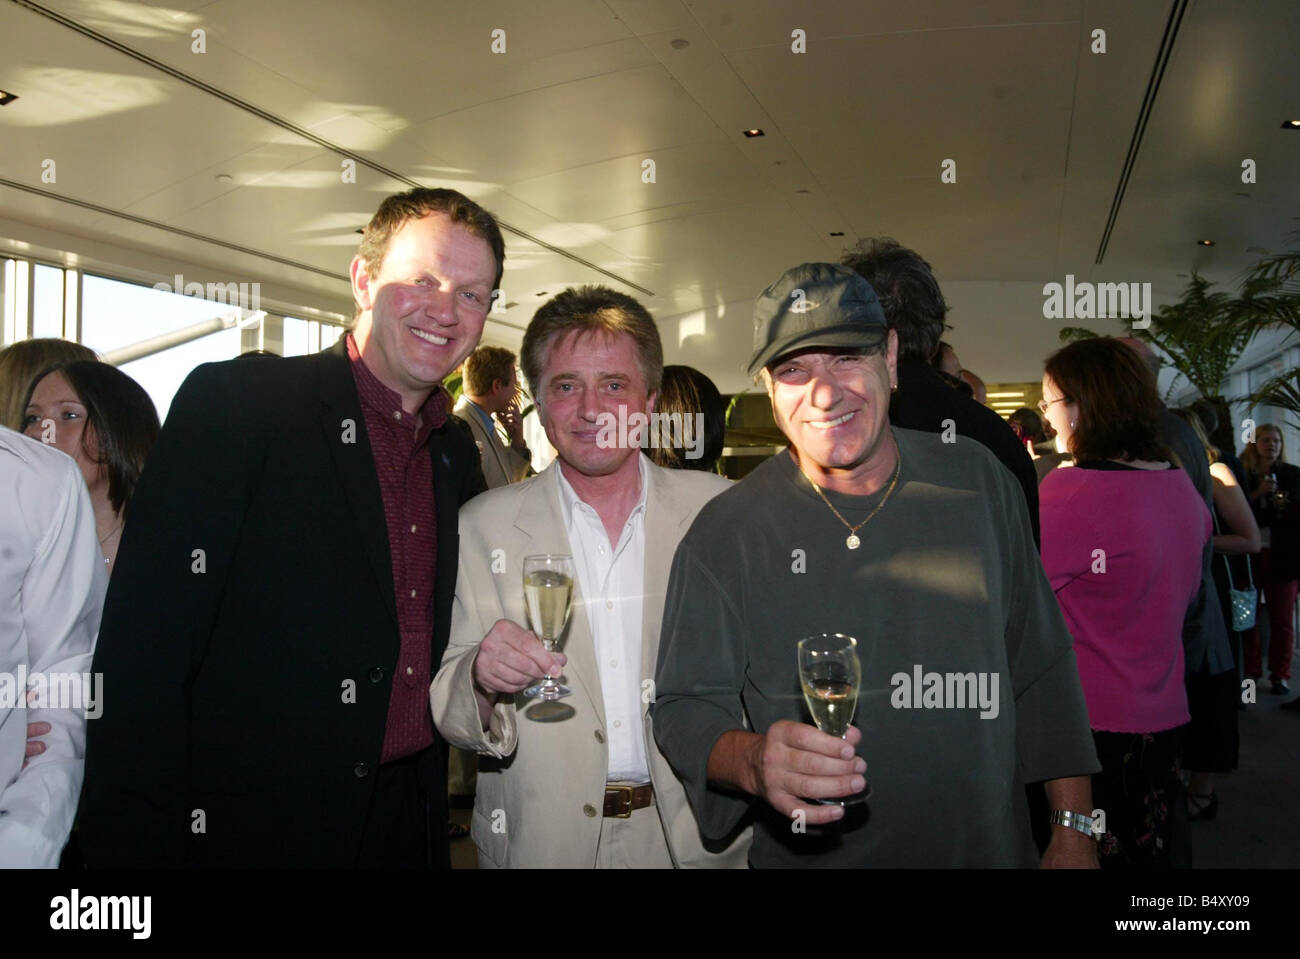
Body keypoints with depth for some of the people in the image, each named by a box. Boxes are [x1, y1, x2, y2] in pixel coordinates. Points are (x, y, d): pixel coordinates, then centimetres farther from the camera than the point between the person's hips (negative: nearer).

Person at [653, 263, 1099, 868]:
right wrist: (753, 761, -31)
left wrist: (1075, 827, 0)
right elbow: (685, 707, -11)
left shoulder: (977, 480, -4)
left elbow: (1041, 668, 2)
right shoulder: (725, 533, -12)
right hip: (809, 858, -2)